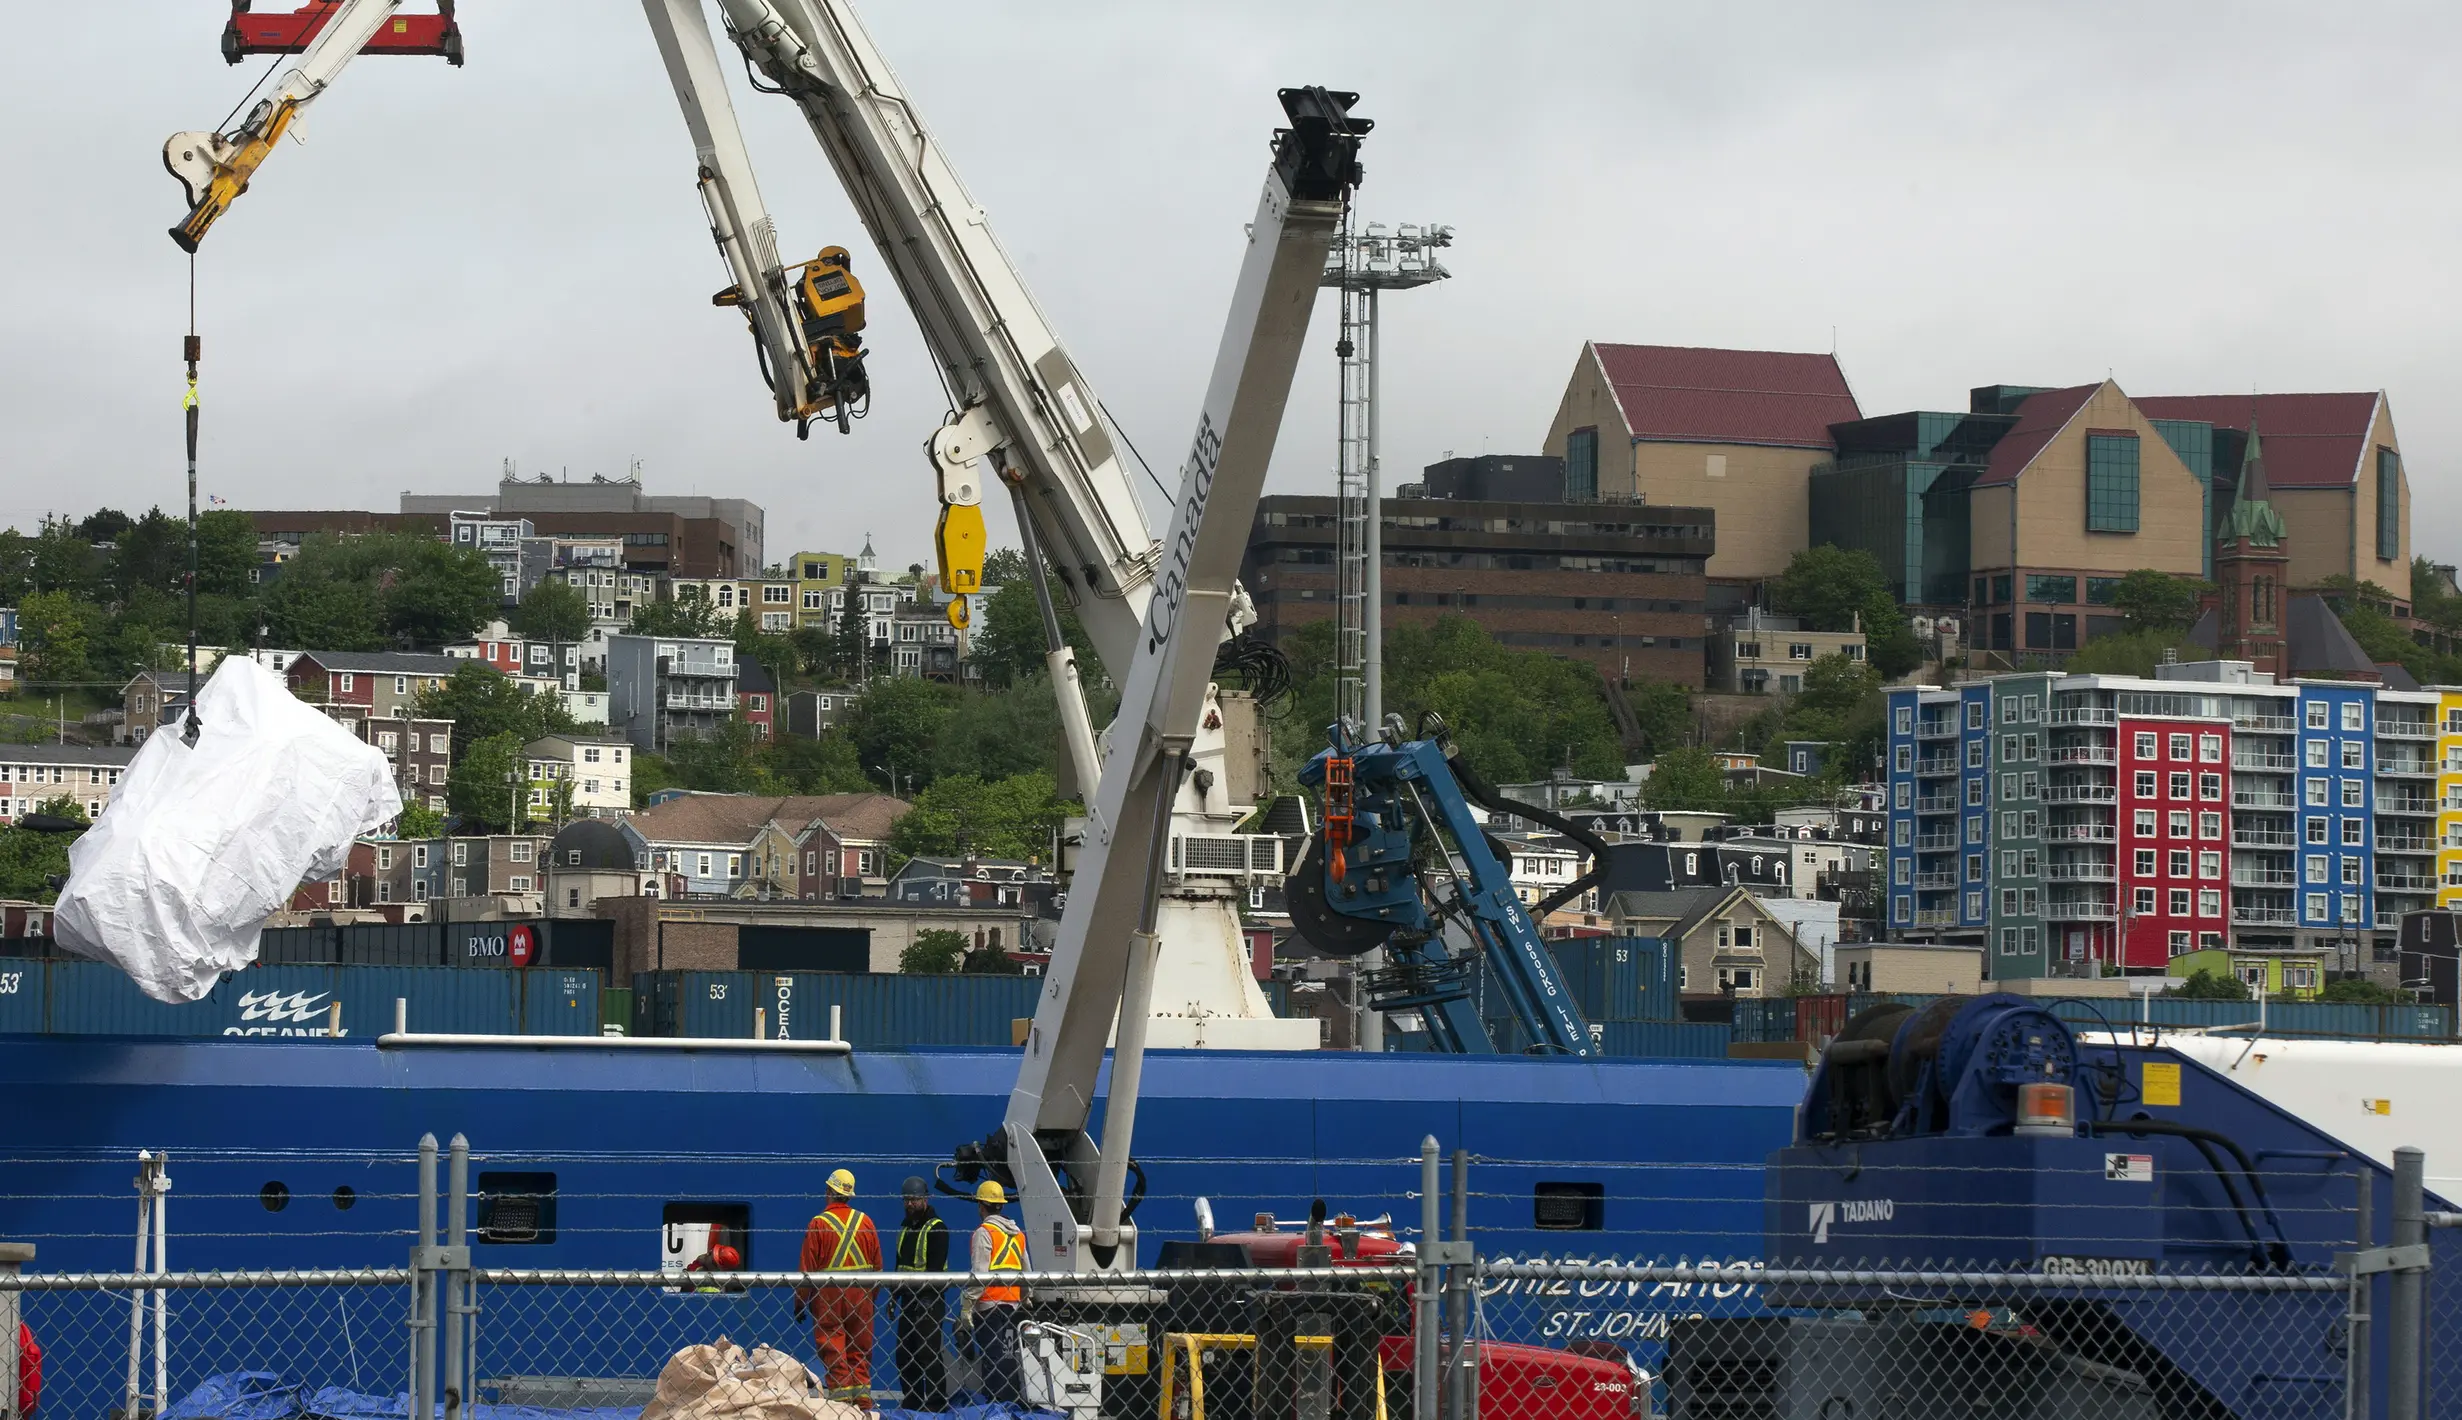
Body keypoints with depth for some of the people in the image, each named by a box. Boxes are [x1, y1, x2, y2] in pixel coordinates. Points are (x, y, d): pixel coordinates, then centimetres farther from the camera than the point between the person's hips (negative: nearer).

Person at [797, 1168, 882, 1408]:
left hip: (828, 1295, -4)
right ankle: (863, 1395, 9)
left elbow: (808, 1267, -7)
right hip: (860, 1294, 4)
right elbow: (877, 1264, 7)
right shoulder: (865, 1222, 3)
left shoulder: (818, 1224, -8)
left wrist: (800, 1300, 1)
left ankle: (840, 1392, -6)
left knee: (832, 1347, 0)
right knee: (860, 1349, 11)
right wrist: (872, 1295, 19)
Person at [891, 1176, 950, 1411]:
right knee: (904, 1354, 9)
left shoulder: (936, 1228, -8)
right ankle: (912, 1403, 16)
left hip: (929, 1299, -9)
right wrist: (895, 1295, 17)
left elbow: (936, 1267, -16)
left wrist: (923, 1294, -22)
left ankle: (936, 1405, -8)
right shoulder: (905, 1227, 18)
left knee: (927, 1353, -10)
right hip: (909, 1299, 9)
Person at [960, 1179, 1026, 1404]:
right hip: (1012, 1305, 7)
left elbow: (979, 1273, -15)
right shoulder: (1017, 1234, 15)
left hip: (989, 1305, -7)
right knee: (1009, 1359, 11)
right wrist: (1023, 1300, 26)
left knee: (992, 1360, -8)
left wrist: (967, 1306, -14)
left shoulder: (984, 1232, -7)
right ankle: (1017, 1403, 11)